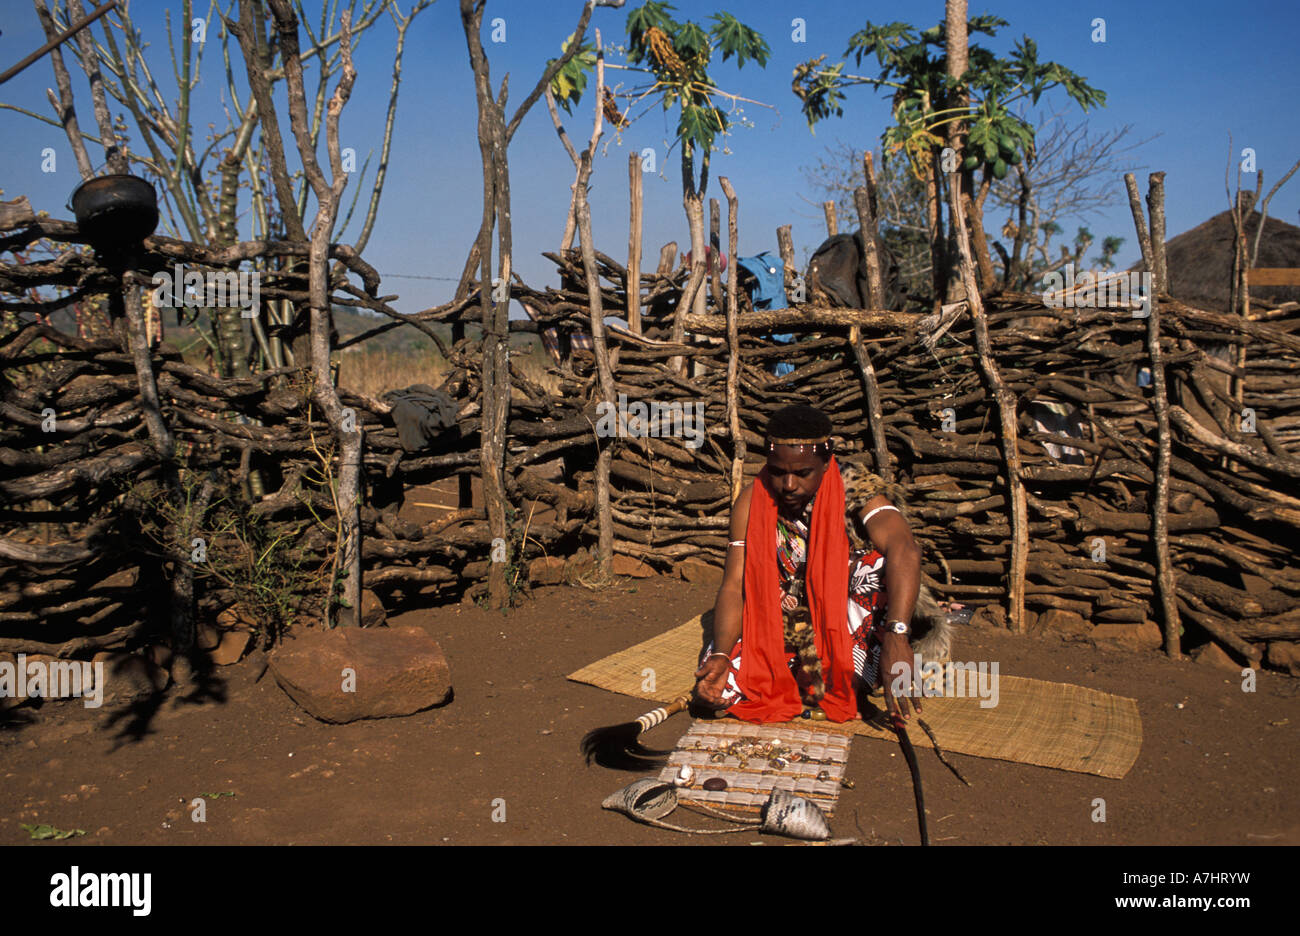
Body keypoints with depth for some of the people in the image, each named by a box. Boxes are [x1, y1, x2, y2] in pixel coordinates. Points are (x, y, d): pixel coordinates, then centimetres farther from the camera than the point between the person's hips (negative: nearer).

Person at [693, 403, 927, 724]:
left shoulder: (853, 489, -22)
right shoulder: (751, 502, -13)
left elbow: (905, 550, -39)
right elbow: (733, 586, -13)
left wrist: (896, 636, -54)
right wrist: (720, 656, -30)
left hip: (845, 623, -2)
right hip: (777, 627, 3)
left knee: (880, 561, -31)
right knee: (714, 687, -20)